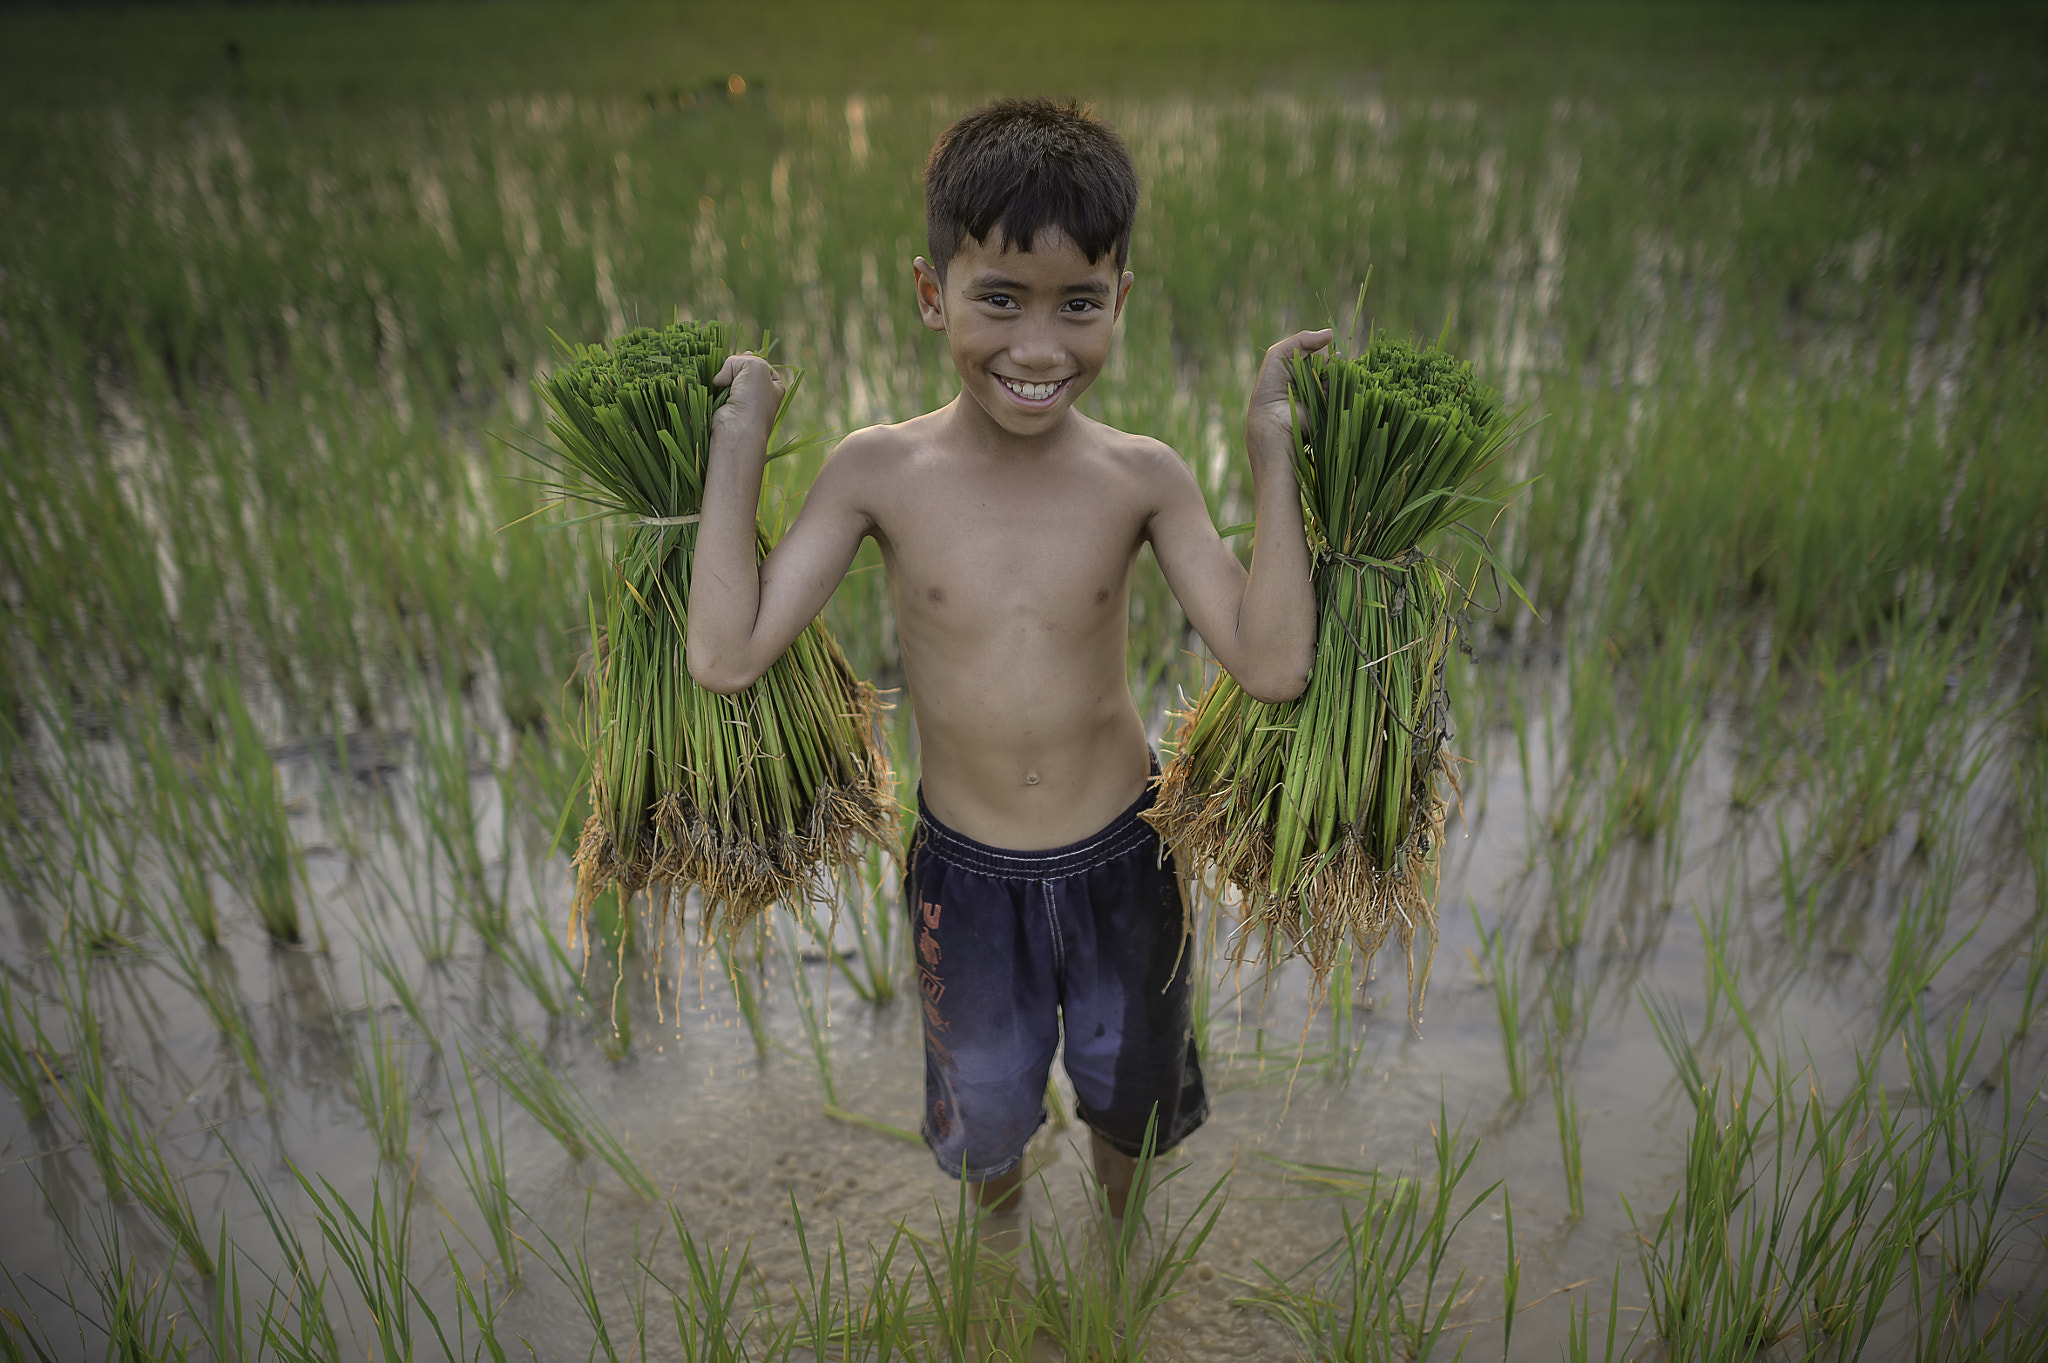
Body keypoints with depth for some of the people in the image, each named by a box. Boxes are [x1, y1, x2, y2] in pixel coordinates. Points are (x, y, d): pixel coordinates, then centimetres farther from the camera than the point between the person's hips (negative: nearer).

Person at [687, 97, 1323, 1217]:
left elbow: (1273, 665, -21)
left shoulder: (1143, 477, -15)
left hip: (1119, 861, 0)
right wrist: (738, 441, -17)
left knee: (1128, 1085, 27)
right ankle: (996, 1211, 63)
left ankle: (1121, 1215, 61)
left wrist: (1272, 450, -22)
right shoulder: (878, 471, -15)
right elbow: (725, 656, -20)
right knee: (984, 1104, 27)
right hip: (964, 872, 0)